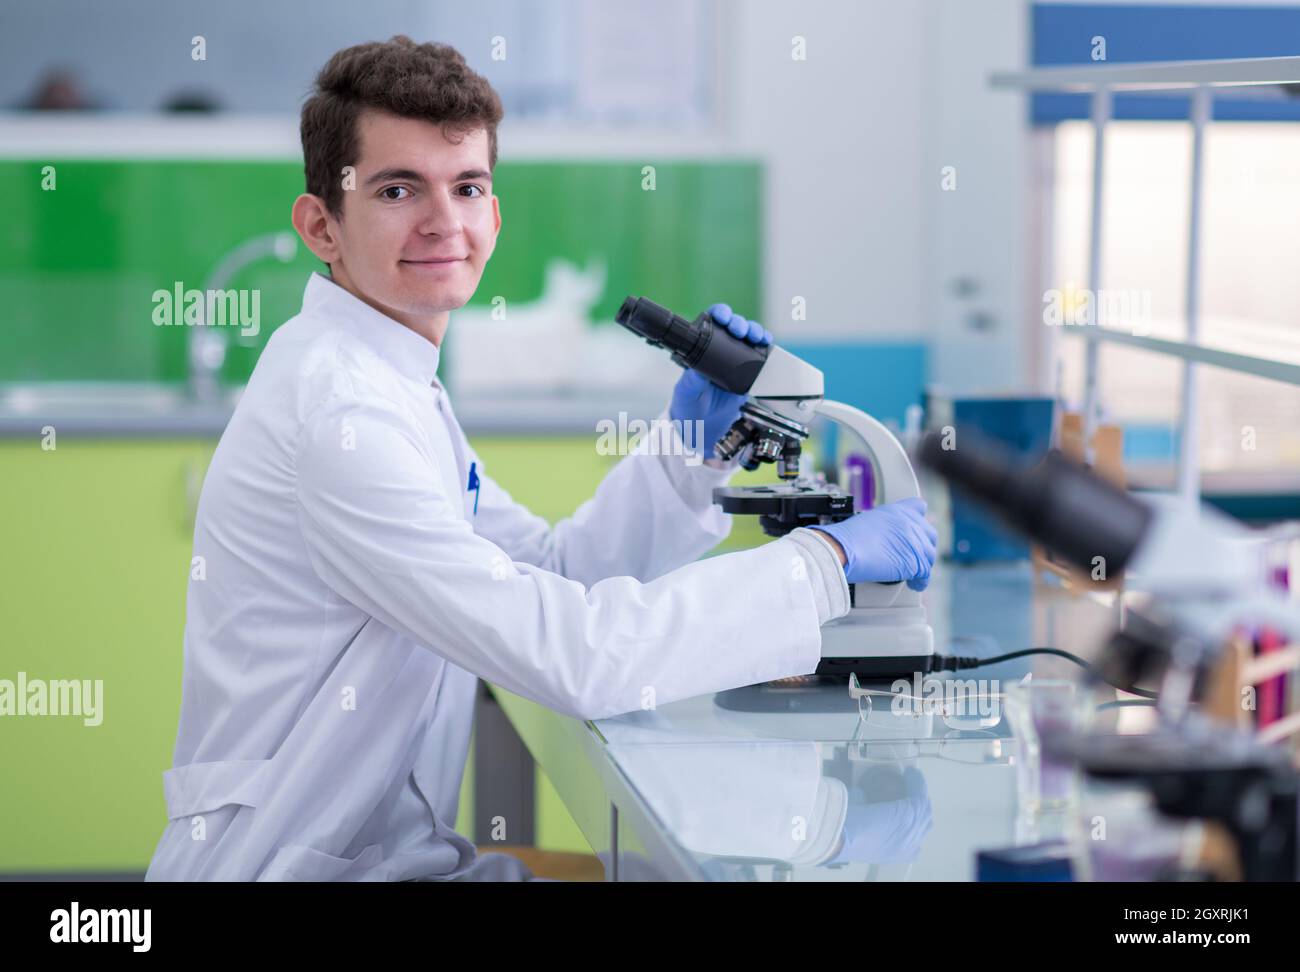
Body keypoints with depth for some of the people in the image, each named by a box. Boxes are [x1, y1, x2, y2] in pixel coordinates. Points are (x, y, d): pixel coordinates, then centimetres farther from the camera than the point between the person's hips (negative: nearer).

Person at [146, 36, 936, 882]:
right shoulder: (337, 410, -20)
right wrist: (828, 562, -18)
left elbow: (551, 572, 14)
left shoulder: (396, 384, 11)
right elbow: (567, 652, -25)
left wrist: (692, 438, 1)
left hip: (388, 849, 9)